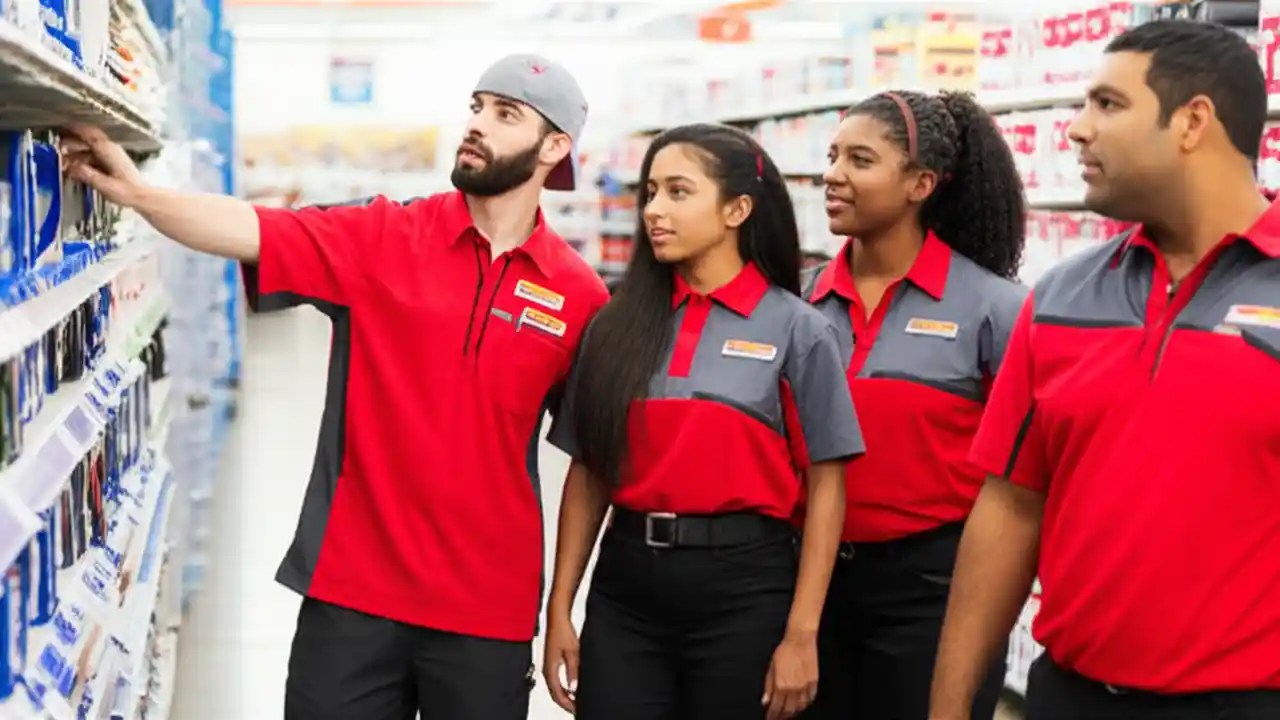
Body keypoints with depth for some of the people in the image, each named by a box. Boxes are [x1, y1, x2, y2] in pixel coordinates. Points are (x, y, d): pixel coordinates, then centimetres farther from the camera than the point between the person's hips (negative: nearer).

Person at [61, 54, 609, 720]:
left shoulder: (579, 294, -1)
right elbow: (254, 231, -15)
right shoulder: (381, 238, -1)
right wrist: (136, 191, -33)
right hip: (351, 592, 0)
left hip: (490, 611, 0)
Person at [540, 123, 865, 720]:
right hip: (625, 582, 3)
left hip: (743, 585, -2)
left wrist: (801, 633, -8)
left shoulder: (797, 329, -3)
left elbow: (826, 488, -3)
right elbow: (587, 474, 8)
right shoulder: (619, 323, 6)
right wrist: (560, 608, 3)